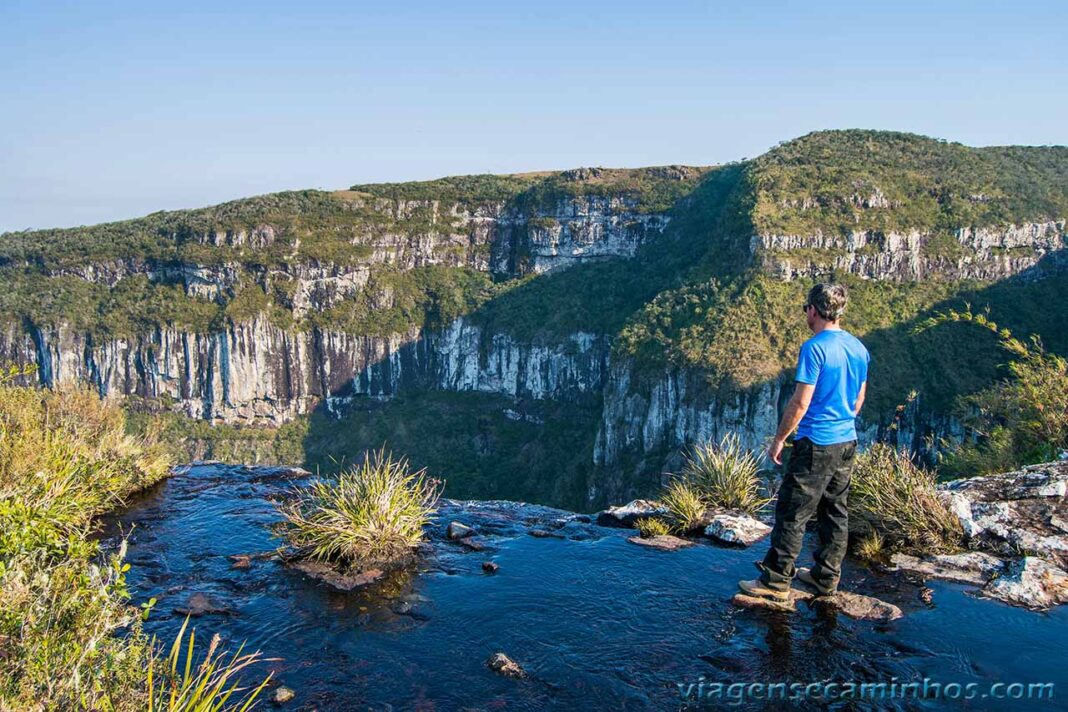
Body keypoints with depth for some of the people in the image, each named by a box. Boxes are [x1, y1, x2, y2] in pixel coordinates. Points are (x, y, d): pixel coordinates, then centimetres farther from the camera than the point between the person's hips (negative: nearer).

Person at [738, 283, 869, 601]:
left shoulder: (815, 348, -16)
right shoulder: (859, 348, 8)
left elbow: (801, 402, -17)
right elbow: (858, 400, 15)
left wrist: (779, 439, -9)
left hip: (815, 444, -8)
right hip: (847, 443, 8)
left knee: (792, 513, -1)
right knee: (835, 512, 15)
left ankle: (776, 581, 6)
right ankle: (826, 577, 24)